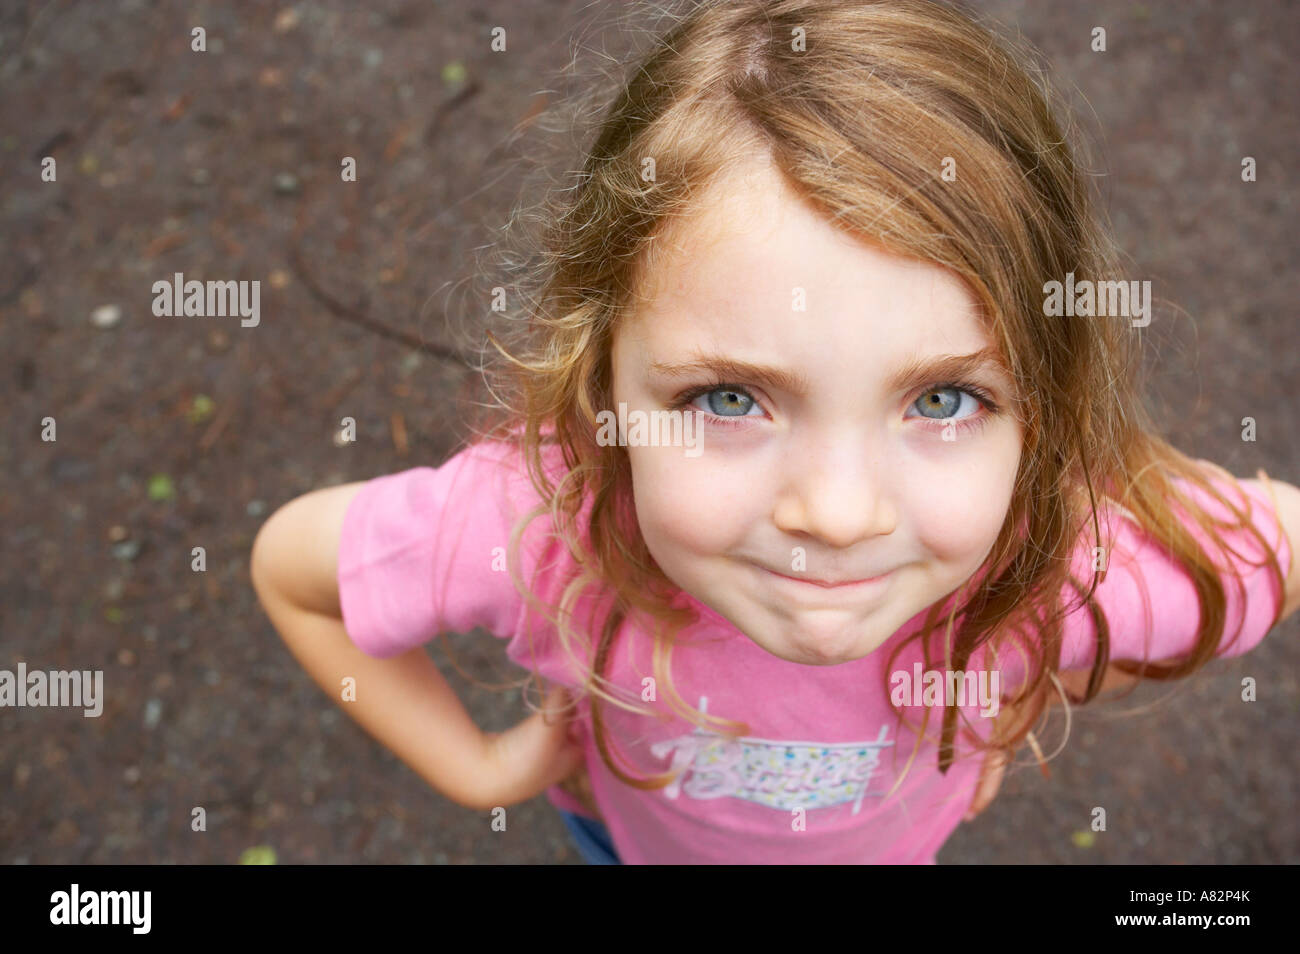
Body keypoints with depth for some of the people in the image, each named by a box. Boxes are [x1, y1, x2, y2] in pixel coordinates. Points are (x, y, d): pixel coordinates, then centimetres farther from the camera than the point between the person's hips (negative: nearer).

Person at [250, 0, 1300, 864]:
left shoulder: (1085, 555, -40)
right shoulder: (526, 528, -43)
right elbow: (287, 561, -22)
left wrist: (1035, 704, -16)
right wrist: (473, 764, -19)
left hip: (891, 834, 1)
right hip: (631, 814, 0)